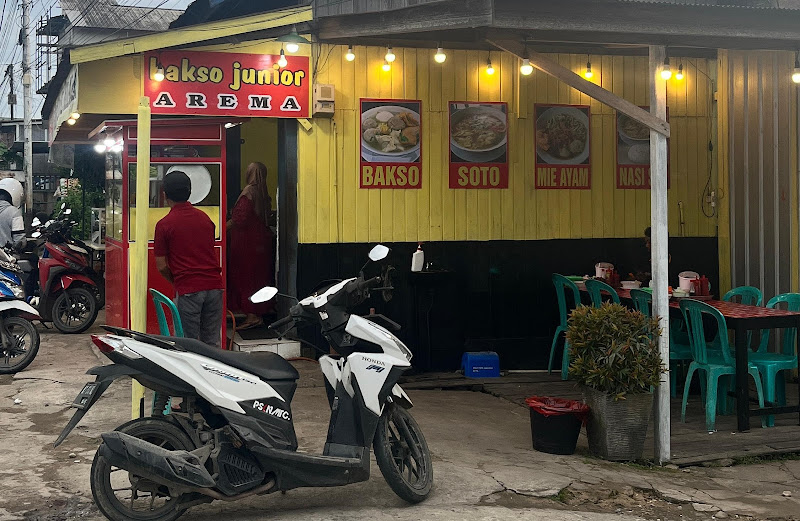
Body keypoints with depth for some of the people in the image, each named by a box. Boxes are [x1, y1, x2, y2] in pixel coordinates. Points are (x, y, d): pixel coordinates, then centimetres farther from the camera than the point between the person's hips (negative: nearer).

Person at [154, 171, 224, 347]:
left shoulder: (164, 225, -4)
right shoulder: (205, 218, 11)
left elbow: (161, 266, -2)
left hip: (188, 290, -4)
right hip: (214, 285, 5)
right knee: (212, 344, 10)